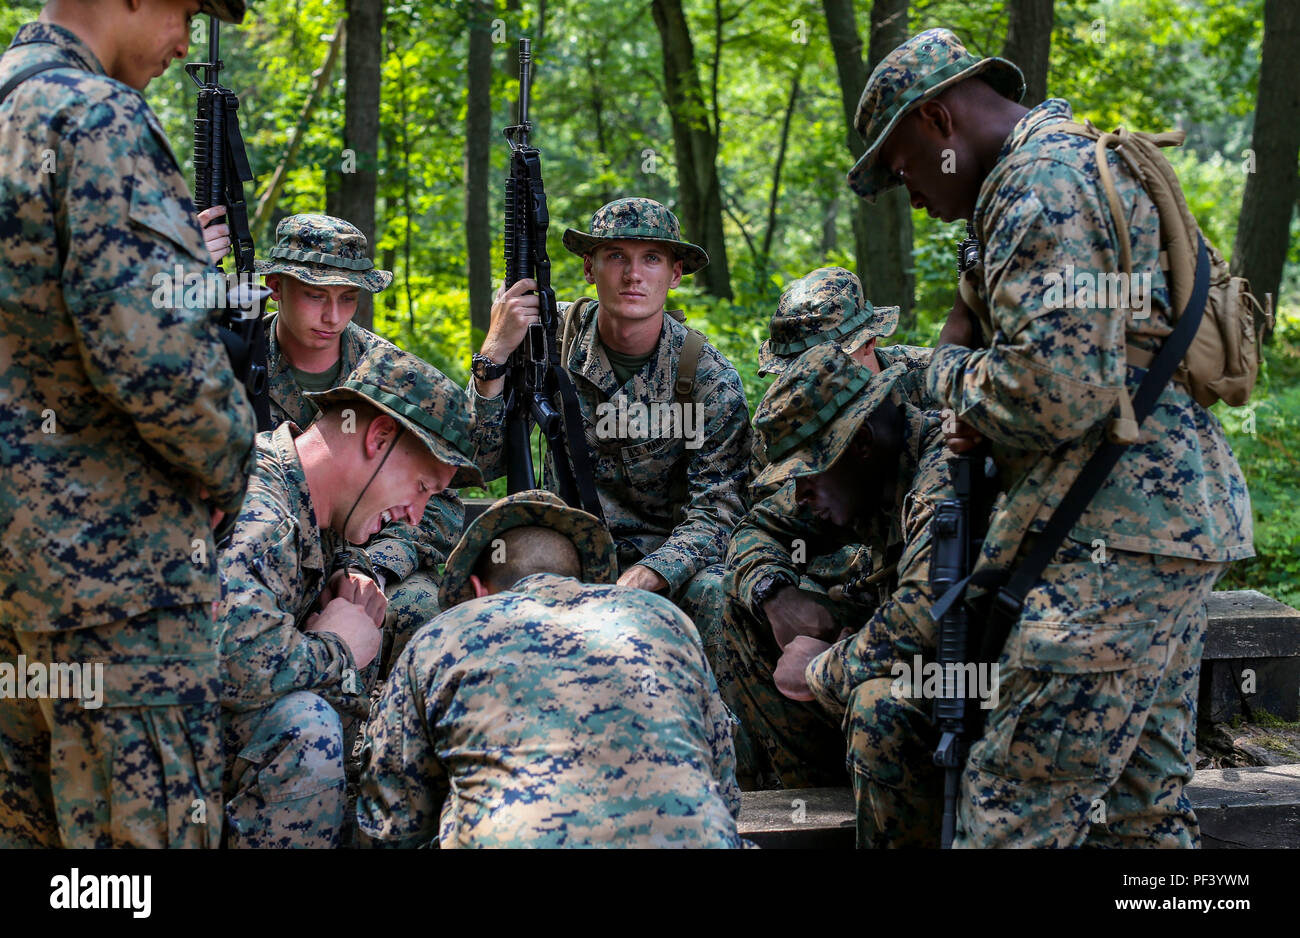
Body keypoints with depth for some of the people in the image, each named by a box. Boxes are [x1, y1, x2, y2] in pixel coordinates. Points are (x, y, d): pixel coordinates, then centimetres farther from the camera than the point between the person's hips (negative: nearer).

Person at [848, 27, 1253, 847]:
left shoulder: (1044, 181, -12)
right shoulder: (1092, 164, 22)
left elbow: (1057, 394, -22)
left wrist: (953, 366, -2)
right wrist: (988, 416, 9)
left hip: (1118, 535, -11)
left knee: (1011, 818, -11)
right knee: (1147, 805, 15)